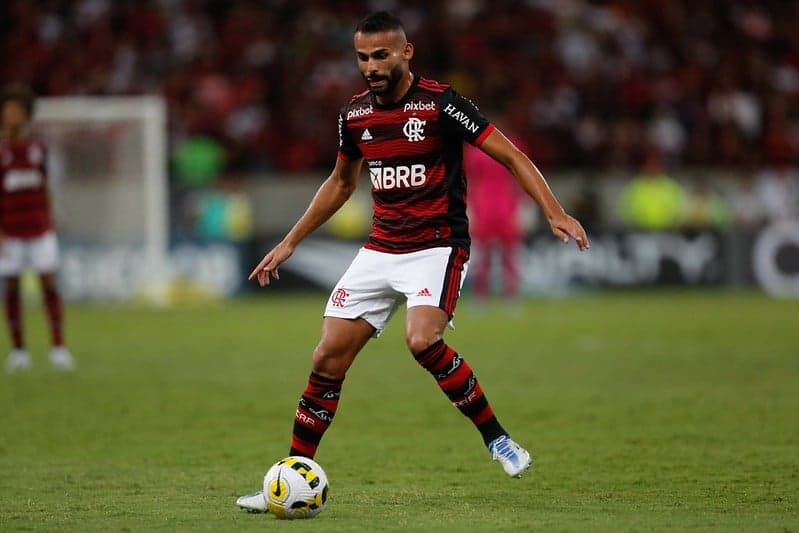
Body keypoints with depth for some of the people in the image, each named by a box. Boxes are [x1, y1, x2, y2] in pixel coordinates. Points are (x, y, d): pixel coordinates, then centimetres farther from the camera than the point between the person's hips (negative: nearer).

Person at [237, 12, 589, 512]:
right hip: (380, 248, 6)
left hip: (438, 245, -6)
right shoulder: (355, 114, 5)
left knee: (423, 341, -30)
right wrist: (289, 243, 23)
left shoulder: (439, 103, -13)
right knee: (329, 358, -1)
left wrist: (556, 214, -22)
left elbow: (511, 156, -11)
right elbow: (340, 182, 23)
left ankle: (497, 437, -11)